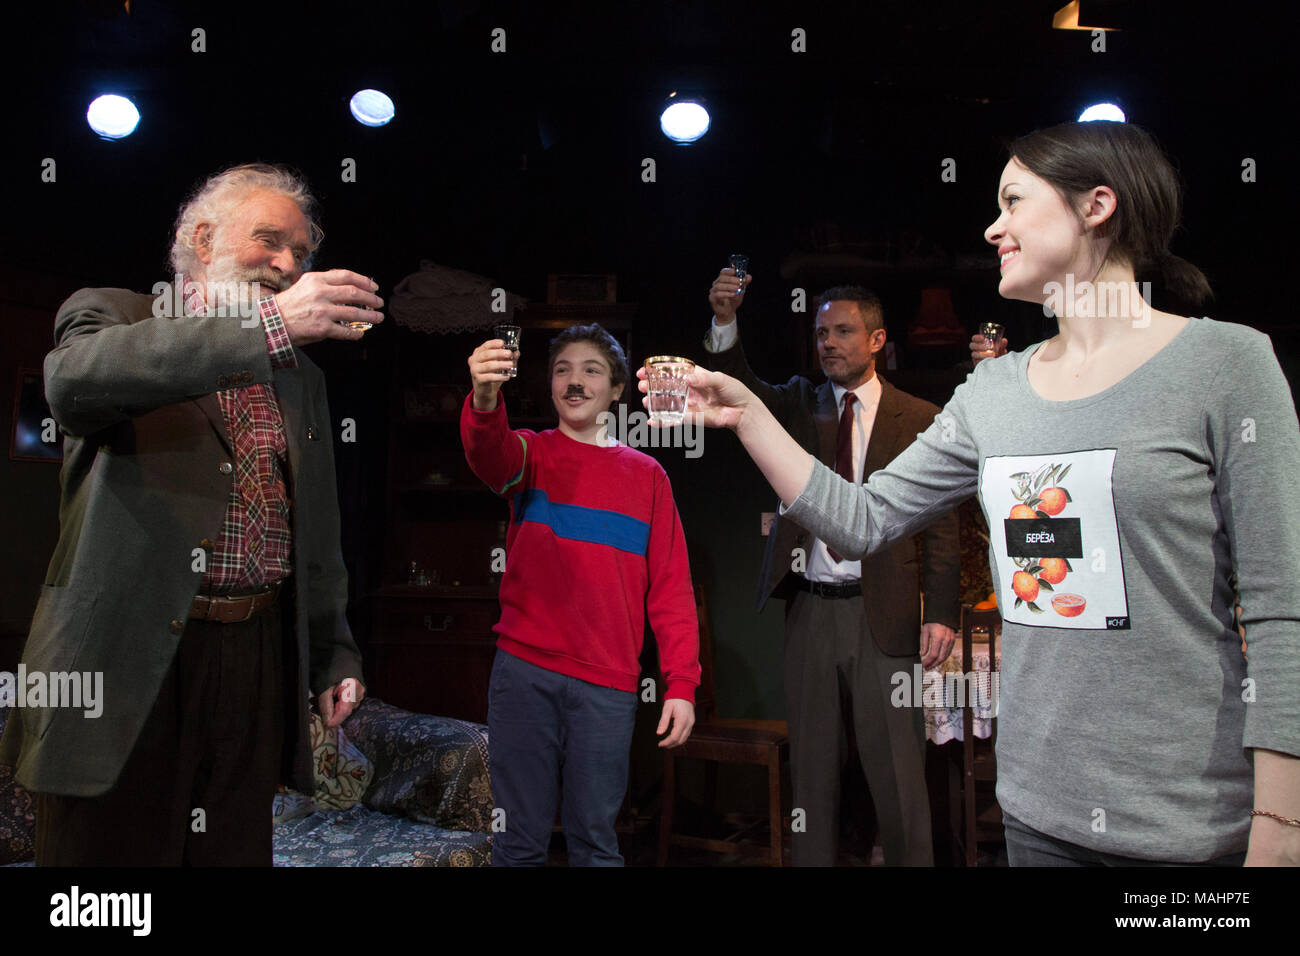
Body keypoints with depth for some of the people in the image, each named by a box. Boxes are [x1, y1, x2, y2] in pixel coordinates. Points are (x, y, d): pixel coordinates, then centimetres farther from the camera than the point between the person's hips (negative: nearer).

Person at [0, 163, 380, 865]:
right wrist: (269, 326, -27)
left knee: (234, 853, 9)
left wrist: (333, 653, 12)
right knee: (112, 848, 5)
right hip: (123, 659, -4)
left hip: (255, 666, 4)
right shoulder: (111, 313, 5)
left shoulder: (301, 379, 19)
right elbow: (75, 377, -22)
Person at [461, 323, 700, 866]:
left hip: (608, 683, 1)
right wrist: (484, 402, -42)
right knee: (520, 841, 7)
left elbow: (670, 586, 5)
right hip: (524, 670, 0)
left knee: (595, 840, 8)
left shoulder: (646, 474, 8)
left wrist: (681, 684, -2)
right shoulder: (532, 453, 6)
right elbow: (490, 455, -19)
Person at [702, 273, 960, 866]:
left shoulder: (920, 420, 1)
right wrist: (724, 323, -25)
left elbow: (941, 527, -2)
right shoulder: (799, 404, 10)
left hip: (883, 615, -3)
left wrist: (942, 614, -10)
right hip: (810, 610, 3)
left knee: (898, 775, 3)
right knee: (811, 771, 13)